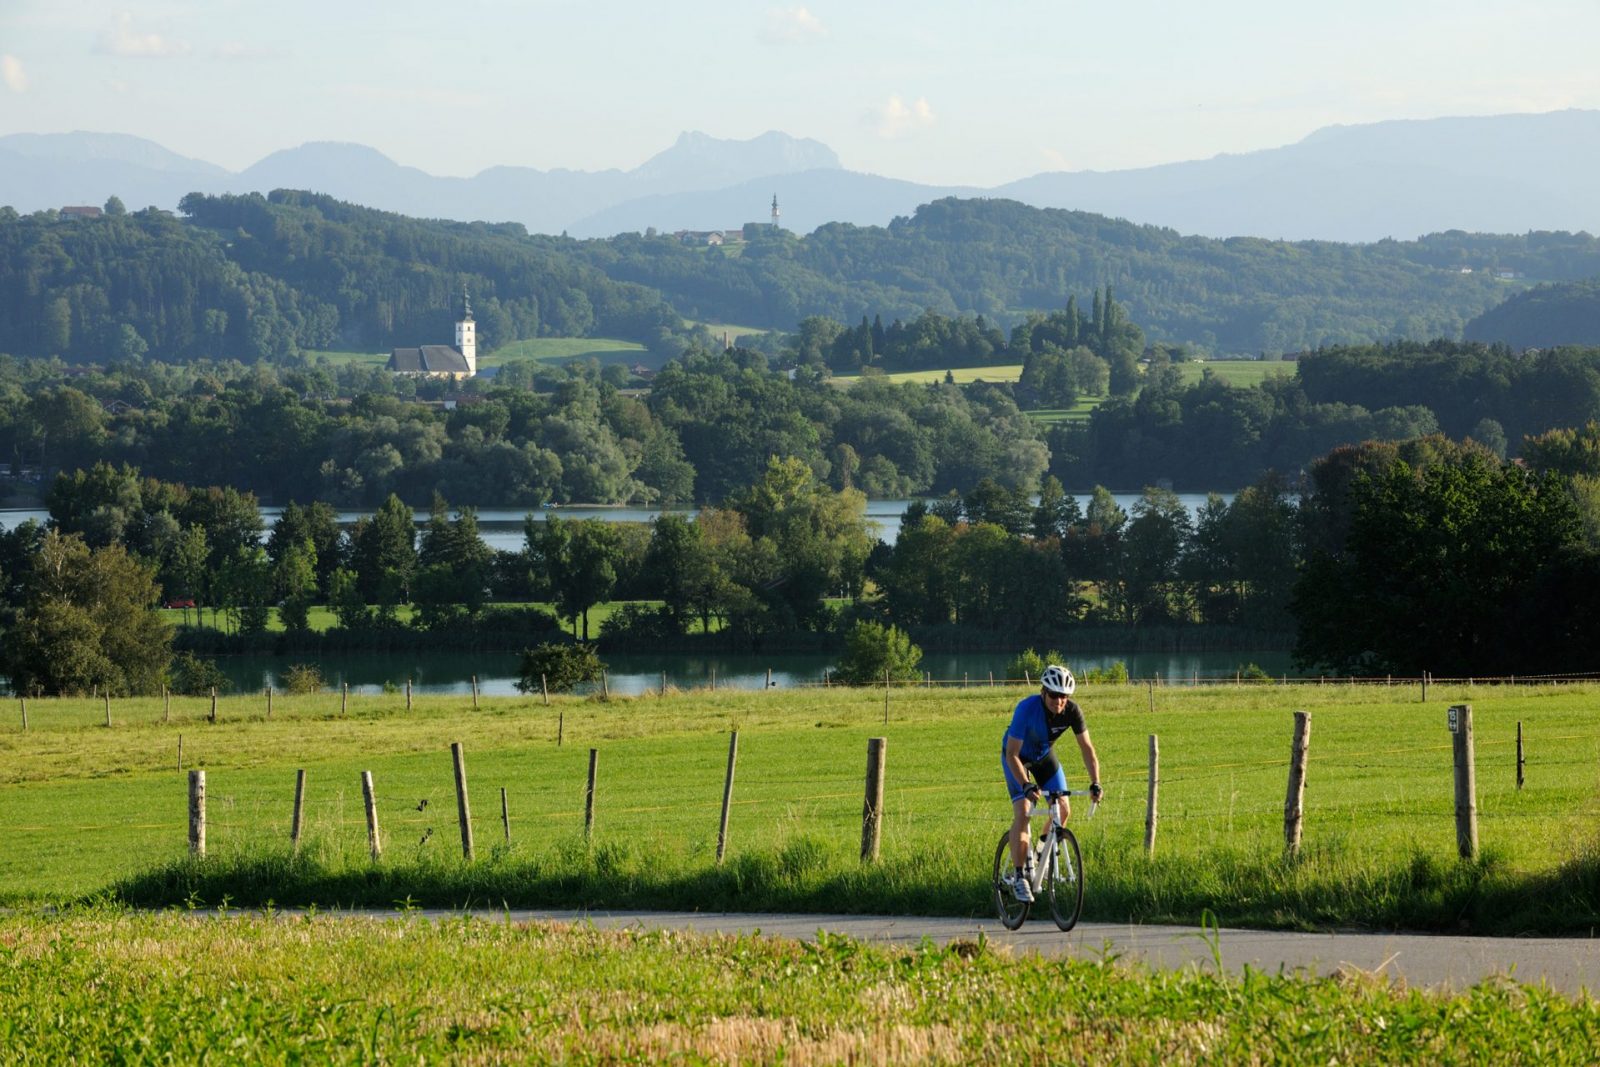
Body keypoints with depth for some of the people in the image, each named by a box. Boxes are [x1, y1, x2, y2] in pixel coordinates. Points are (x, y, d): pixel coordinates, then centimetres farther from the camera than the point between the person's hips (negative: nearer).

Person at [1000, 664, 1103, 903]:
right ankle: (1019, 877, -14)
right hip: (1018, 756, -4)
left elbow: (1086, 748, -19)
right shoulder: (1027, 709, -37)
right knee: (1022, 813, -19)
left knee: (1063, 809, -6)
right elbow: (1012, 754, -36)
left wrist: (1095, 783, -30)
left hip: (1044, 754, 4)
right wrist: (1026, 786, -48)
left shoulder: (1072, 711, -25)